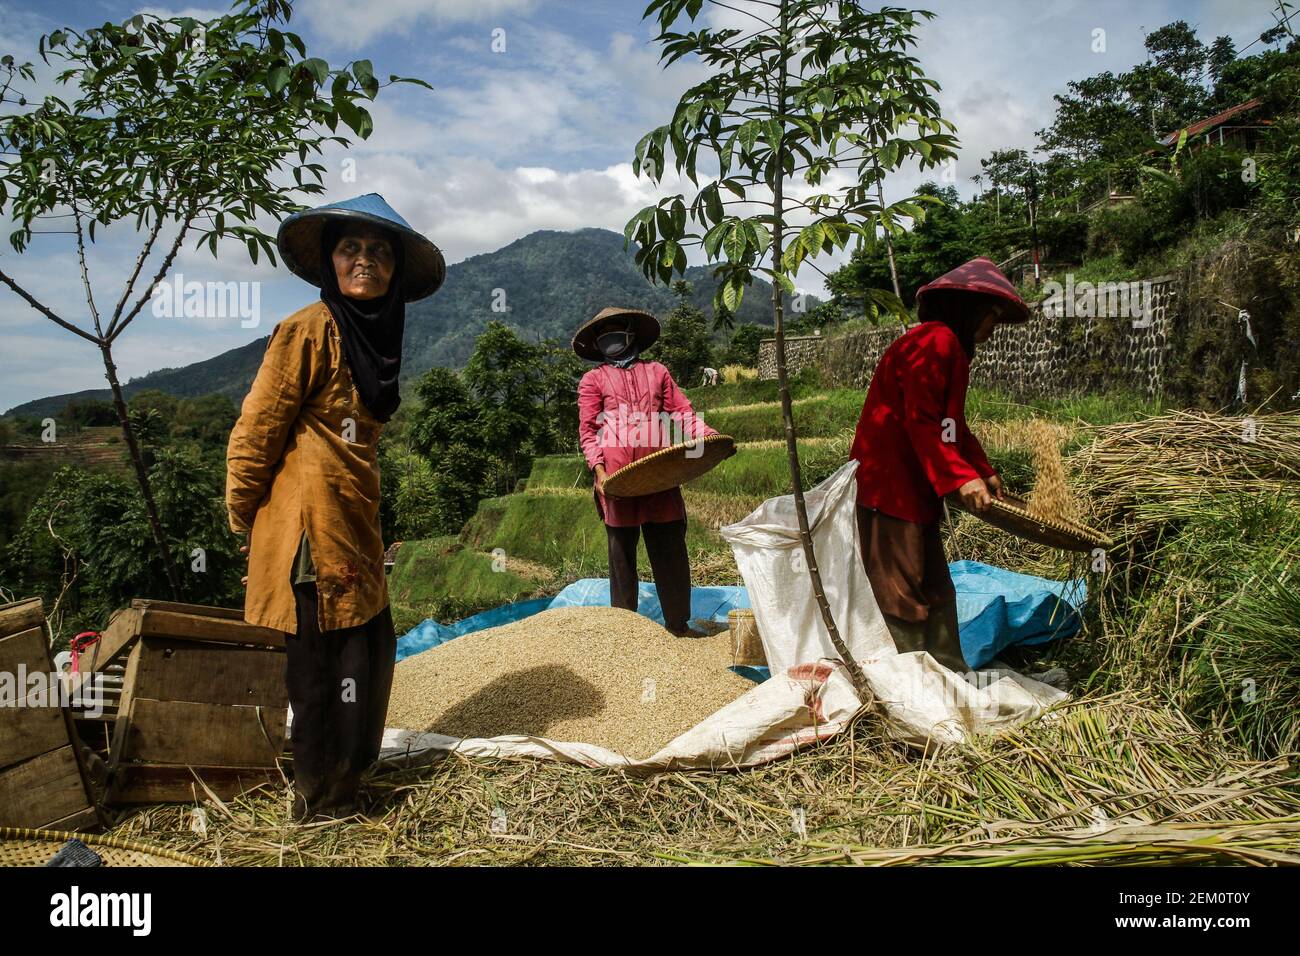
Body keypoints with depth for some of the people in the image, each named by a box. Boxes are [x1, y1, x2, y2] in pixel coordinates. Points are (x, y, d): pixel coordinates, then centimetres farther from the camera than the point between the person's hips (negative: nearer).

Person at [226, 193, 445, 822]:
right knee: (326, 663, 0)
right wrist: (243, 522, -3)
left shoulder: (377, 335, 14)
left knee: (373, 648, 15)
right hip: (310, 523, -8)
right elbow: (255, 432, -11)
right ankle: (321, 803, 18)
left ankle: (349, 768, 34)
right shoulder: (311, 329, -13)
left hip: (354, 524, 9)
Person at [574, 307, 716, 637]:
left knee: (671, 548, 4)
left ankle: (678, 623, 14)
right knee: (622, 551, 5)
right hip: (617, 477, -2)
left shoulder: (657, 372, 19)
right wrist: (599, 470, -10)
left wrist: (709, 437, -3)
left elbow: (683, 412, 14)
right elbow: (588, 431, 4)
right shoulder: (593, 380, 12)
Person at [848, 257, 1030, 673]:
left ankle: (947, 674, 29)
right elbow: (919, 420, -22)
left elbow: (952, 423, 24)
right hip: (890, 486, -12)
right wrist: (960, 476, -23)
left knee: (936, 589, 18)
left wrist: (984, 470, 19)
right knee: (900, 592, -6)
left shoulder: (951, 348, 19)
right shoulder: (936, 340, -15)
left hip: (916, 489, 12)